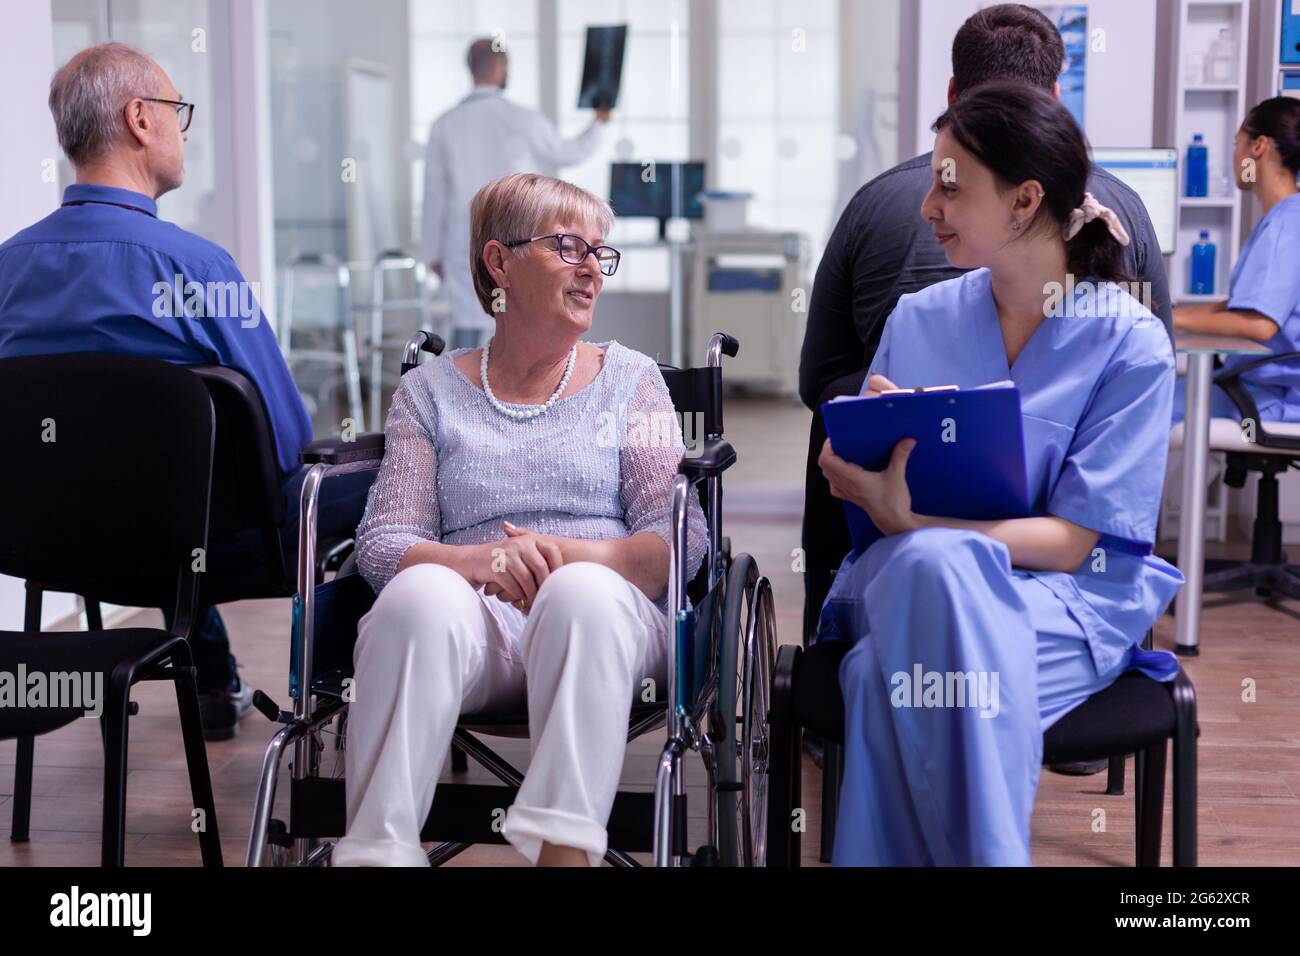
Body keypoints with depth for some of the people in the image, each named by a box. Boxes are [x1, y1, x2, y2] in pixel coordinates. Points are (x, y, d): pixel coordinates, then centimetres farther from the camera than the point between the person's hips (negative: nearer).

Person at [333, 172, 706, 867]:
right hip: (473, 626, 0)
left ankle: (564, 849, -42)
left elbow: (683, 536, 3)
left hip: (598, 625, 0)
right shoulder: (431, 390, 17)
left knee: (582, 592, -35)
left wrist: (576, 557, -18)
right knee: (420, 594, -34)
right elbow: (384, 541, 4)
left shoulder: (630, 379, 17)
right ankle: (377, 852, -34)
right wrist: (476, 559, -19)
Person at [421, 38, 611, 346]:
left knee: (466, 332, 3)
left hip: (466, 246, 2)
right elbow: (569, 153, 12)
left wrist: (433, 252, 15)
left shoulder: (444, 126, 0)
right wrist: (598, 124, 31)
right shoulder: (525, 121, -6)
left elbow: (434, 195, 5)